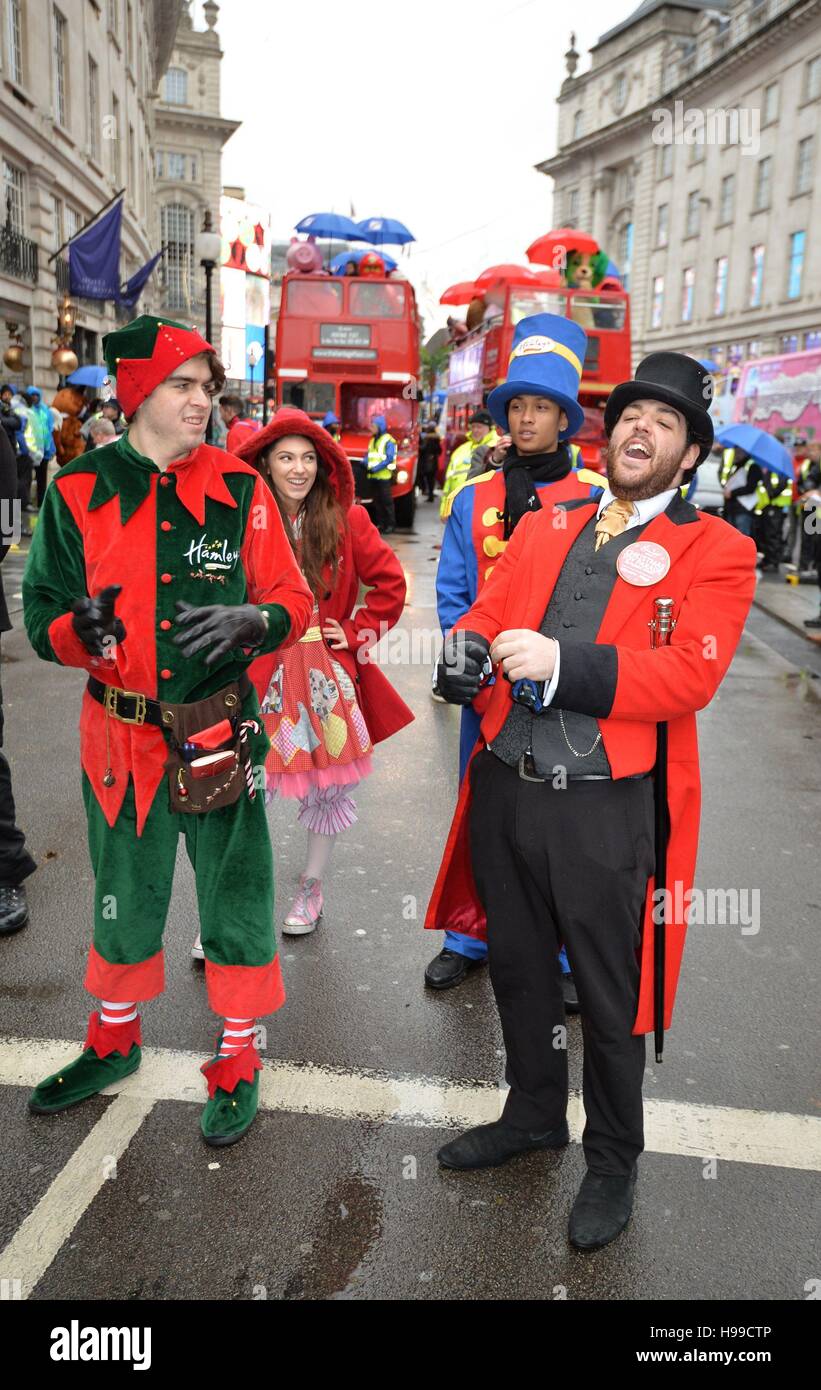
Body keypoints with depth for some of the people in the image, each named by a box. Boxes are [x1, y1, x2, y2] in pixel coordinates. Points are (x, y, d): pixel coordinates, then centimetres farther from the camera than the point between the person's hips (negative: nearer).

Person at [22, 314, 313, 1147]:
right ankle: (114, 1043, 45)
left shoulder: (239, 487, -4)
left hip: (221, 733, -1)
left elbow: (294, 600, -1)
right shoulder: (77, 491, -2)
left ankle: (237, 1060, 32)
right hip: (120, 734, 2)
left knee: (235, 899, 9)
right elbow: (42, 617, 0)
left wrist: (251, 621, -23)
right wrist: (80, 629, -22)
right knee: (122, 900, 19)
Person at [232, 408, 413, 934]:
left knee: (330, 786, 11)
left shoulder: (346, 520, -2)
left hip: (328, 674, 2)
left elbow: (391, 582, 4)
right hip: (261, 673, -1)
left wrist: (359, 632, -1)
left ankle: (312, 891, 32)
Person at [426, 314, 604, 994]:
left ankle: (569, 957, 25)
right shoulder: (473, 498, 5)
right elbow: (451, 592, 6)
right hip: (486, 690, 2)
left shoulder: (594, 497, -2)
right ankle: (468, 940, 31)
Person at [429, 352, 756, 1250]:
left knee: (608, 997, 12)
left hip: (606, 811, -4)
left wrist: (560, 661, -27)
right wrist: (467, 649, -16)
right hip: (504, 790, 5)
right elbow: (486, 613, 8)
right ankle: (534, 1114, 47)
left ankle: (613, 1160, 38)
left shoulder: (716, 552, -3)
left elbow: (690, 674, -17)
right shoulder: (544, 526, 13)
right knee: (518, 968, 21)